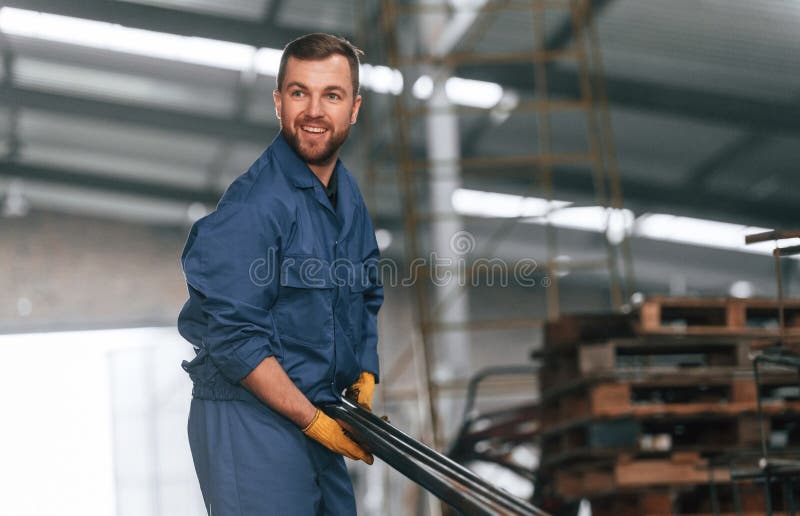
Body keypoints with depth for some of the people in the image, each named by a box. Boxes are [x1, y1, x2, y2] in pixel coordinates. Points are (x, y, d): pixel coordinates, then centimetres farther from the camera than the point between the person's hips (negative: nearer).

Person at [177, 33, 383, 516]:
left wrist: (365, 379, 5)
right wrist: (314, 421, -17)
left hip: (319, 416, 9)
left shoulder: (348, 193, 10)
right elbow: (233, 336, -21)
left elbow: (367, 297, 21)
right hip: (249, 418, -8)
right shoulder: (252, 206, -18)